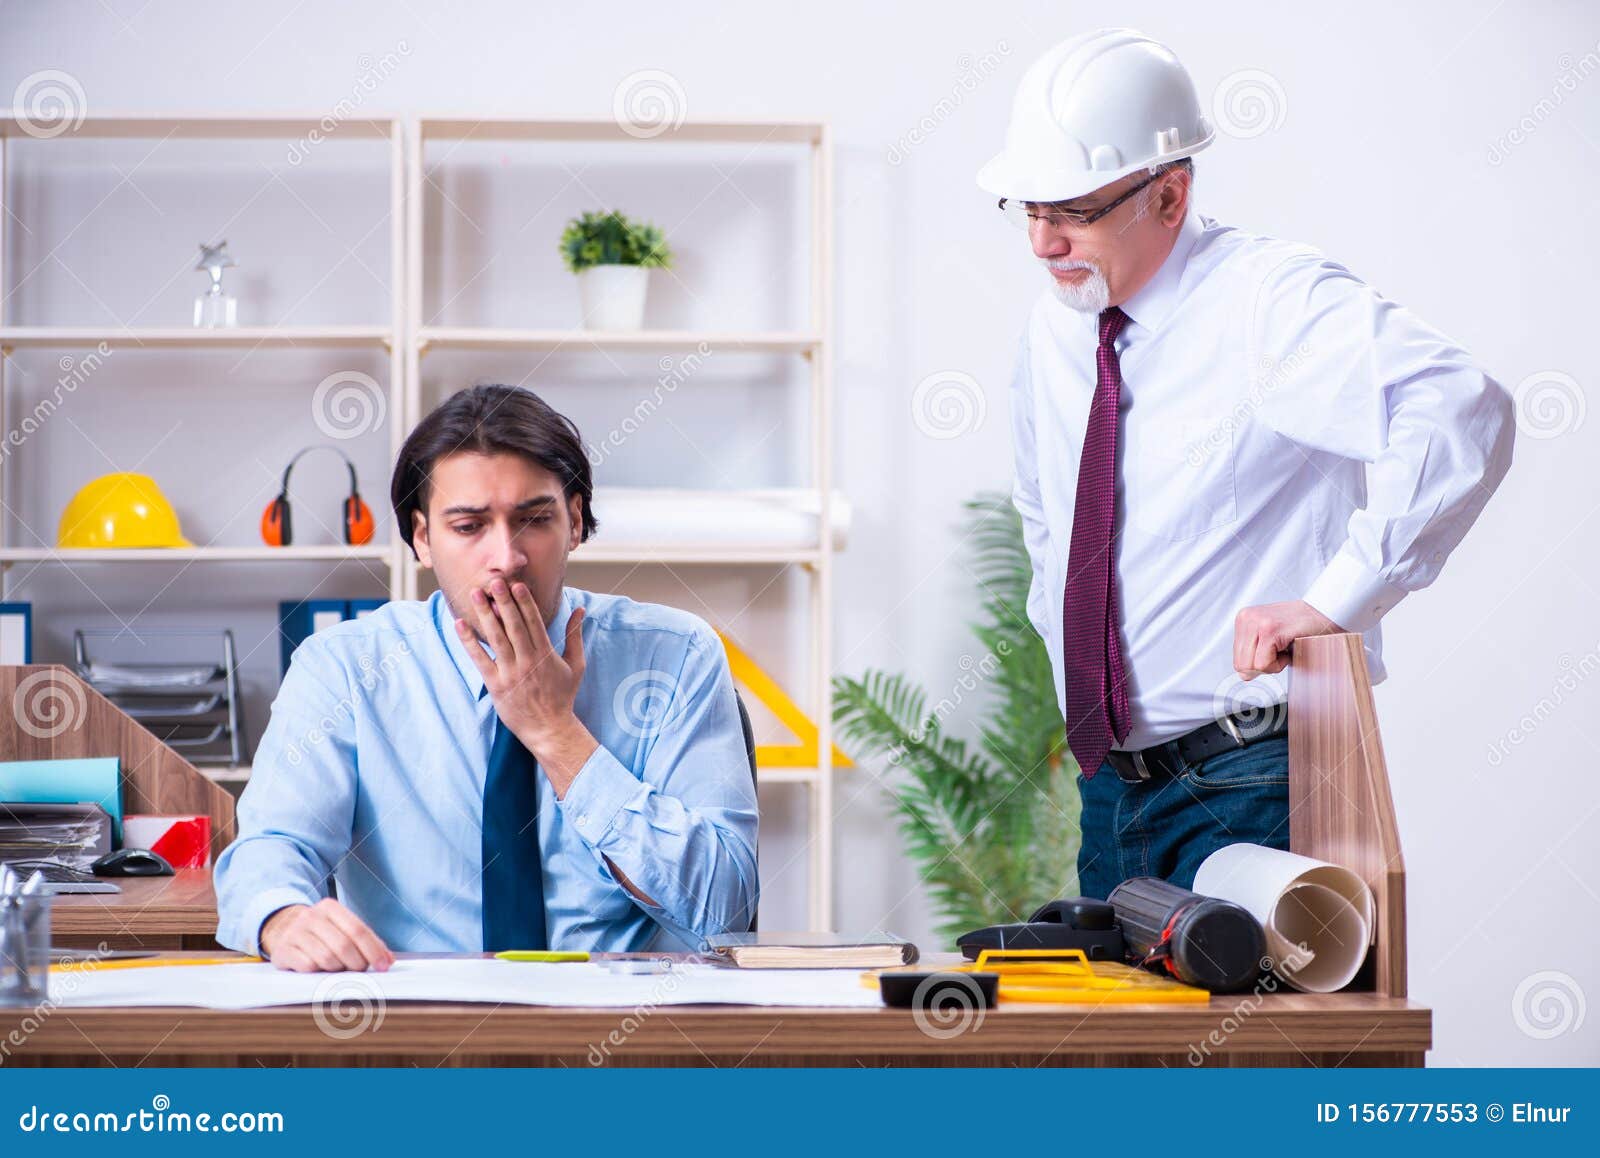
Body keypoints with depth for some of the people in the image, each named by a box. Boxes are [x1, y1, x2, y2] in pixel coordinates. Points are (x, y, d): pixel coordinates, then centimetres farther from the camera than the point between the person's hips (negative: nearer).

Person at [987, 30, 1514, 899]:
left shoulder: (1272, 301, -14)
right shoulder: (1057, 324, 8)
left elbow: (1463, 413, -31)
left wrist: (1332, 602, -31)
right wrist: (1069, 638, 13)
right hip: (1110, 783, 7)